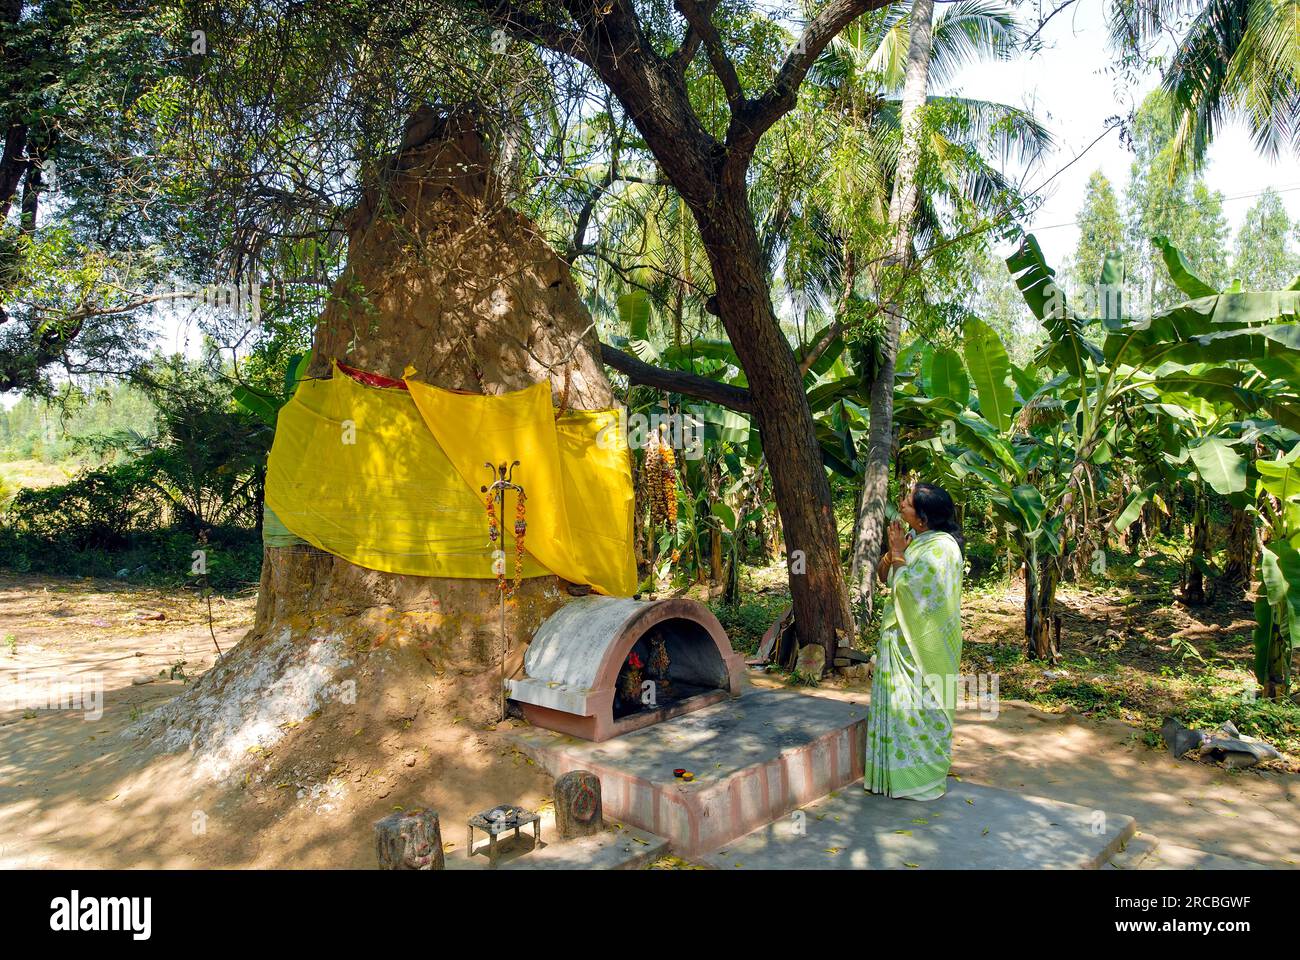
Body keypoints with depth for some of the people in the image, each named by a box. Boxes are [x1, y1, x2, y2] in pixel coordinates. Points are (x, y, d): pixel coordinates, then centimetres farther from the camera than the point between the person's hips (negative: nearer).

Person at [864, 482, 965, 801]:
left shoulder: (940, 547, -20)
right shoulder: (917, 540, 7)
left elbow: (905, 588, -24)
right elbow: (883, 576, 10)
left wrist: (898, 553, -14)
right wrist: (894, 549, -5)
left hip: (922, 645, -9)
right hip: (903, 639, 9)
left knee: (919, 707, 3)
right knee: (900, 704, 15)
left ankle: (922, 778, 17)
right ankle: (898, 770, 28)